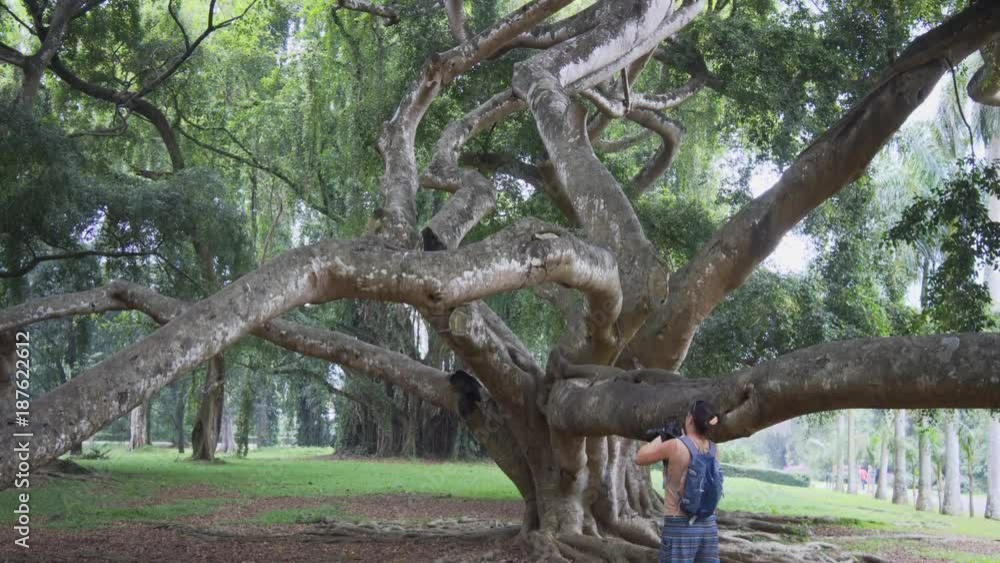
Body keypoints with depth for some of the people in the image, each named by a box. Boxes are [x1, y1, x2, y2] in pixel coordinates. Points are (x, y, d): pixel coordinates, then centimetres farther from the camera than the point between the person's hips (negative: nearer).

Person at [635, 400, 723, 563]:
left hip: (680, 528, -5)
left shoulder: (675, 446, -13)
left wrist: (662, 436, 10)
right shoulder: (714, 450, 4)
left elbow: (640, 458, 1)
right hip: (708, 526, 5)